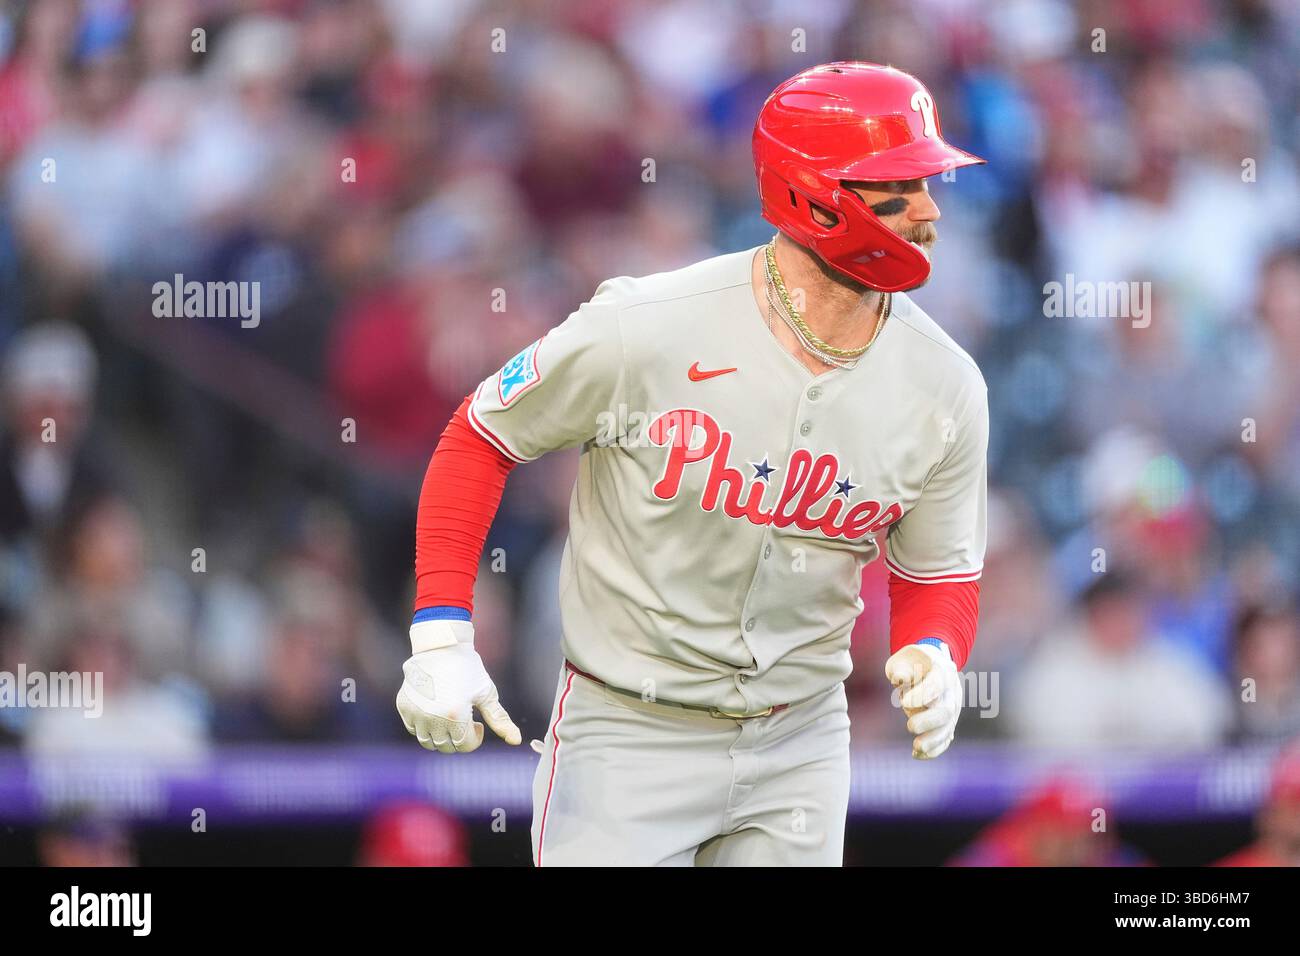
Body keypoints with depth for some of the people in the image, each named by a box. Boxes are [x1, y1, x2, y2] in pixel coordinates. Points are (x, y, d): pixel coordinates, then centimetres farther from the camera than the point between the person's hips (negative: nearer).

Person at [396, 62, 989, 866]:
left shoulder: (945, 390, -7)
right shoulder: (643, 331, -18)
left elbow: (939, 577, 6)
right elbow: (480, 440, -5)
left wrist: (934, 657, -17)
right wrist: (441, 636, -10)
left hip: (800, 746, 4)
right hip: (628, 735, -4)